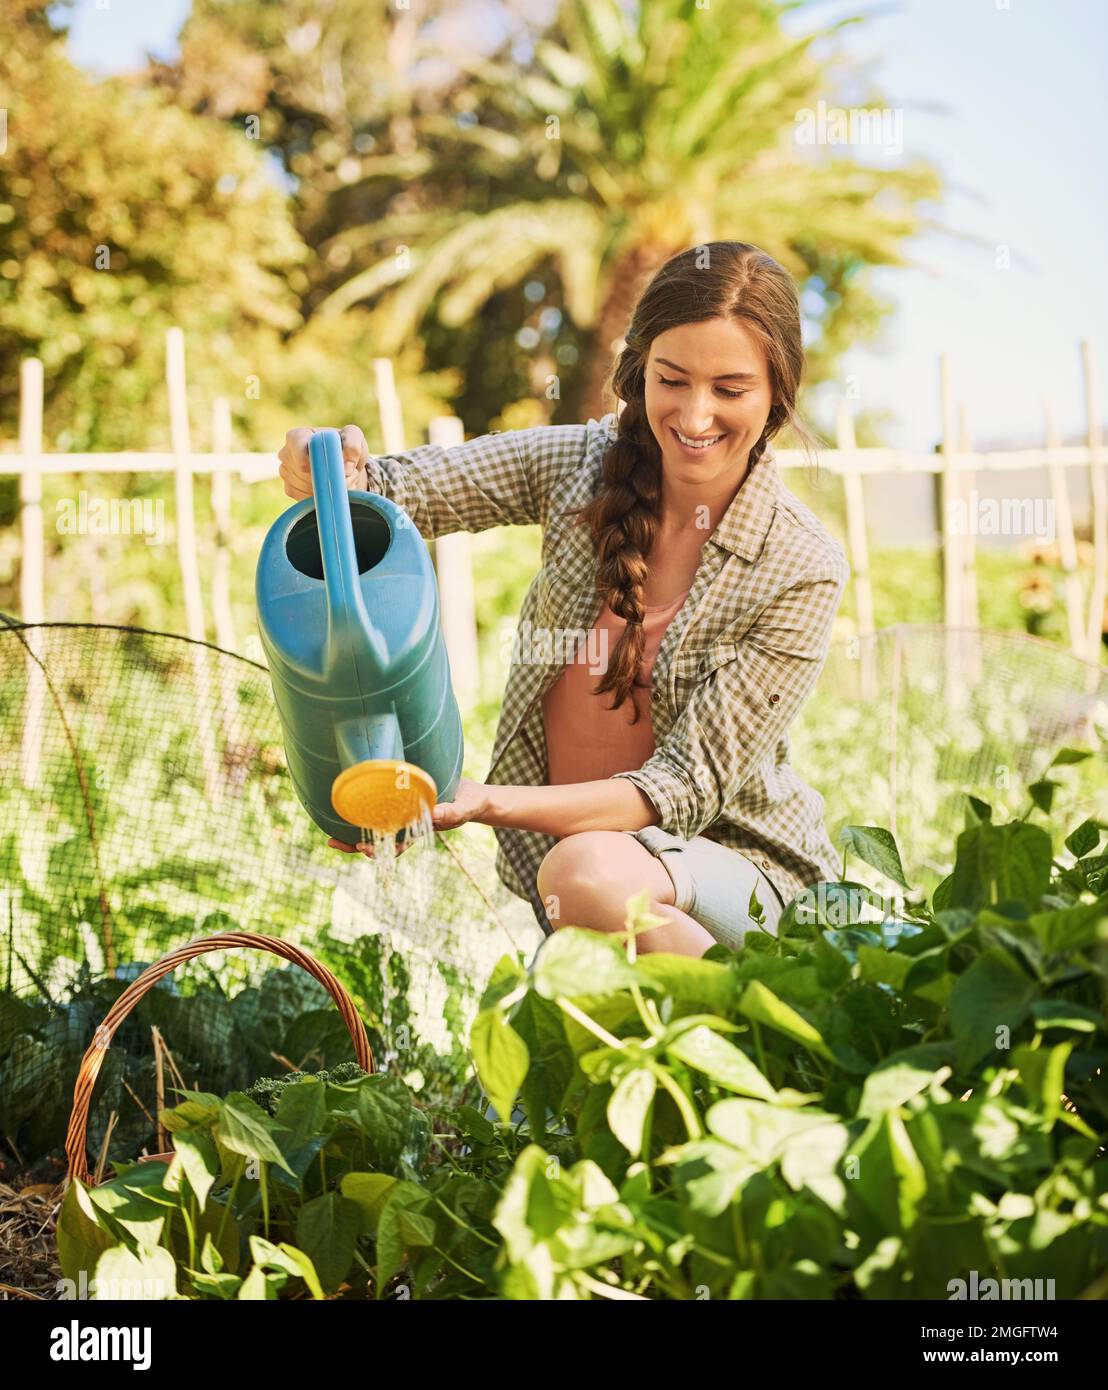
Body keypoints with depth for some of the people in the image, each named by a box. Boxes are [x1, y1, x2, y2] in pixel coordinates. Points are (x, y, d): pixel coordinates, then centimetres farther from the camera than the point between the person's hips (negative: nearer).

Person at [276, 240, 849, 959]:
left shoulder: (803, 569, -15)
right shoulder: (582, 465, -4)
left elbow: (687, 787, -17)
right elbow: (394, 490, -8)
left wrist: (485, 803, -29)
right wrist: (333, 474, -34)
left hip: (739, 855, -3)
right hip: (552, 843, 3)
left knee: (586, 871, -34)